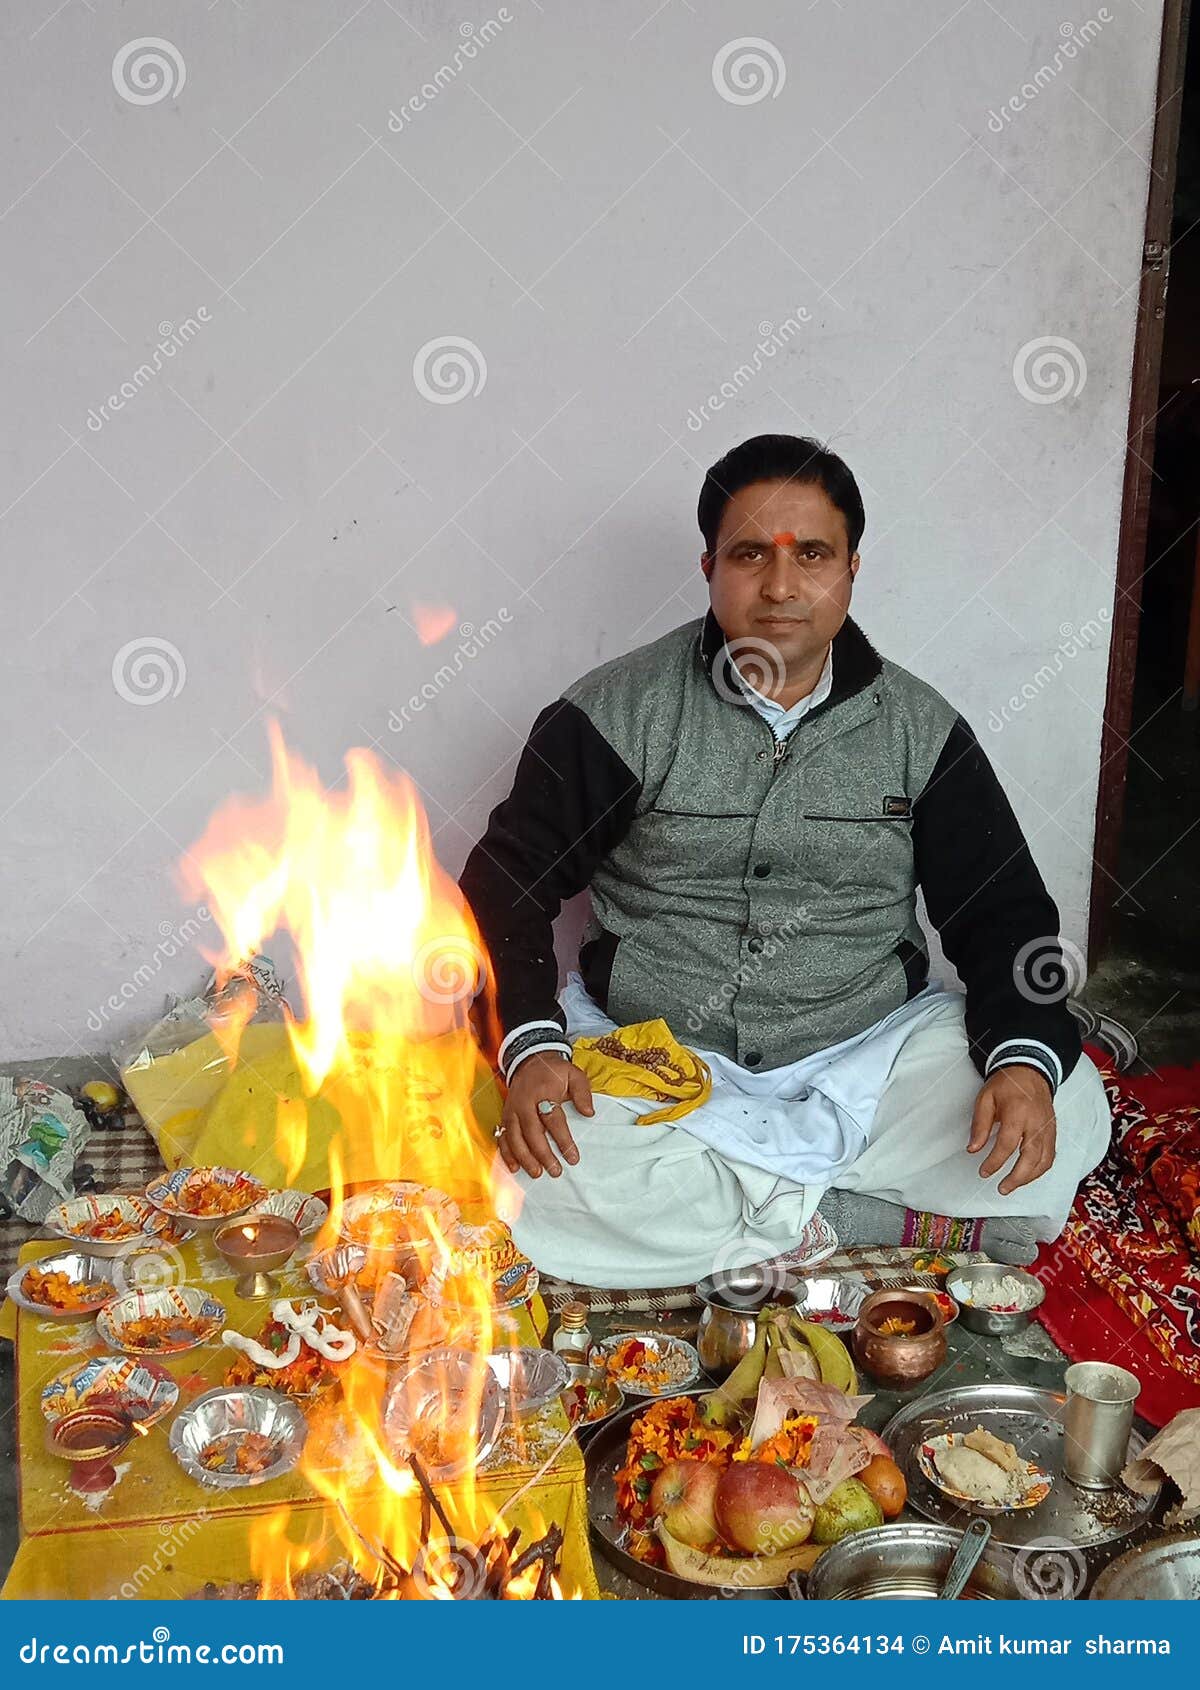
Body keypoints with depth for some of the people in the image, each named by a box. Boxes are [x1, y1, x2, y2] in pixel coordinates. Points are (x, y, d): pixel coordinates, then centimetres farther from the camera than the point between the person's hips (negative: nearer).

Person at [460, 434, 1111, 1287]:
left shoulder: (920, 729, 4)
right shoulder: (619, 712, -2)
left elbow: (1004, 915, 6)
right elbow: (504, 884, 0)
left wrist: (1027, 1057, -14)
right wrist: (530, 1047, -18)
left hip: (869, 1054, 2)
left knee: (1068, 1113, -21)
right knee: (541, 1190, -31)